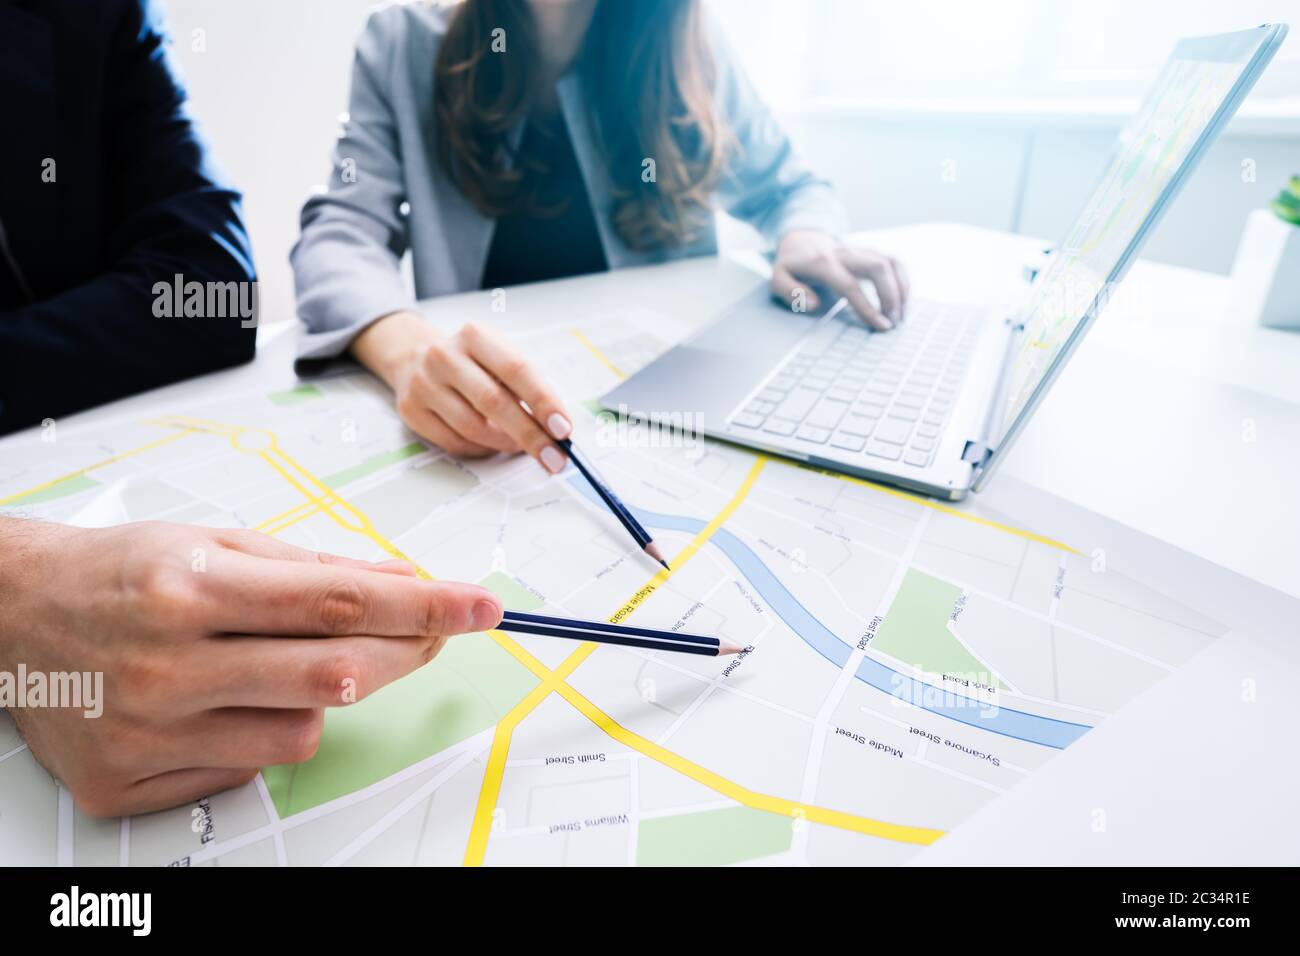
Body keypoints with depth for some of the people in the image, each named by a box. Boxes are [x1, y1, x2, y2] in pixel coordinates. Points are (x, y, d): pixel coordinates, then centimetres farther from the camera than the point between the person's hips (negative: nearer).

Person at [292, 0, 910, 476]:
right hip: (482, 419, 0)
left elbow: (789, 191, 14)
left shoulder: (687, 54, 1)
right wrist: (411, 350, -33)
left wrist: (805, 241, -12)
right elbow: (340, 237, -9)